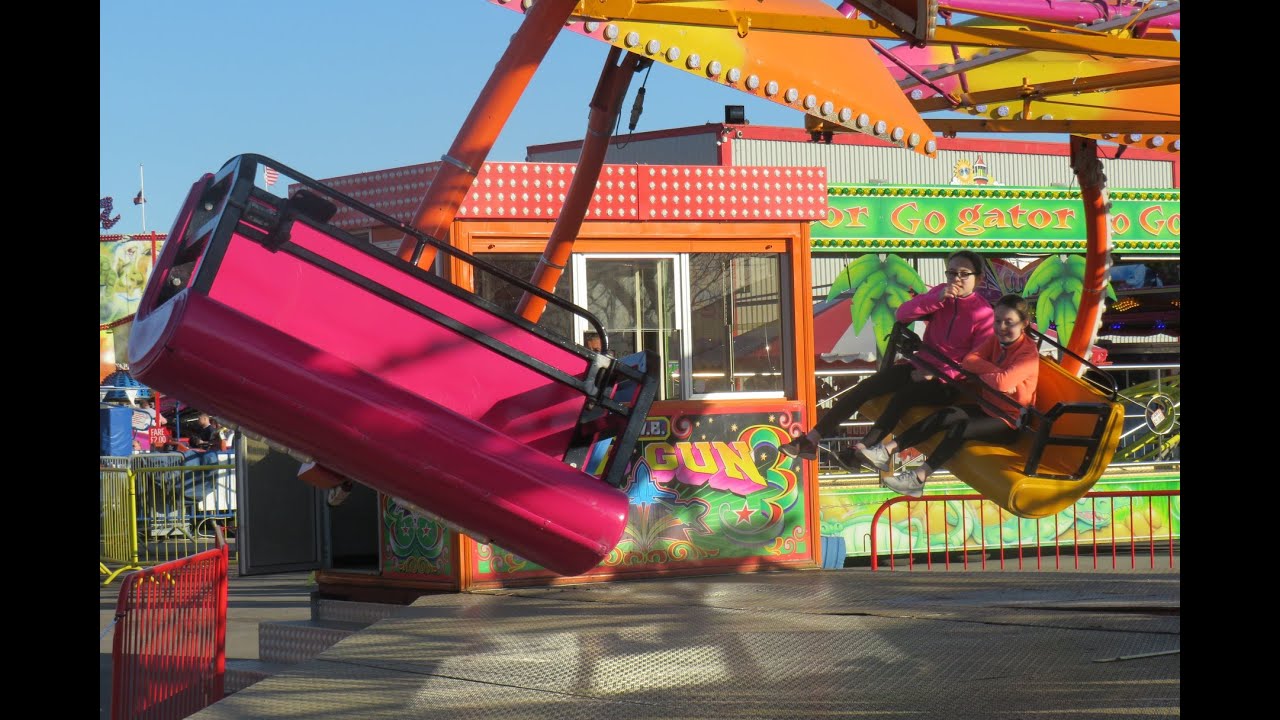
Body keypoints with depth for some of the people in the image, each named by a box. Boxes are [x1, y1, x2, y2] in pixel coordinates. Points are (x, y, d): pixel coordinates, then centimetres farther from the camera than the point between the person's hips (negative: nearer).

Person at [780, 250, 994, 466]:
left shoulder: (983, 313, -10)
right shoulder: (942, 293, 7)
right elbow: (902, 314, -4)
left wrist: (935, 375, -21)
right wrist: (937, 299, -18)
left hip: (946, 382, -6)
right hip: (920, 368, 6)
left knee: (904, 397, -34)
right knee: (866, 387, -11)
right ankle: (810, 441, -15)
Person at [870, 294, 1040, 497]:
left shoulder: (1029, 354, -19)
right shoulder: (996, 340, 6)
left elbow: (1002, 382, -35)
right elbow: (968, 361, -8)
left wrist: (981, 372, -15)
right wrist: (995, 371, -23)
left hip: (1010, 423, -8)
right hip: (987, 408, 8)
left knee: (959, 429, -29)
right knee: (943, 416, -15)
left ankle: (918, 478, -33)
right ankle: (888, 449, -22)